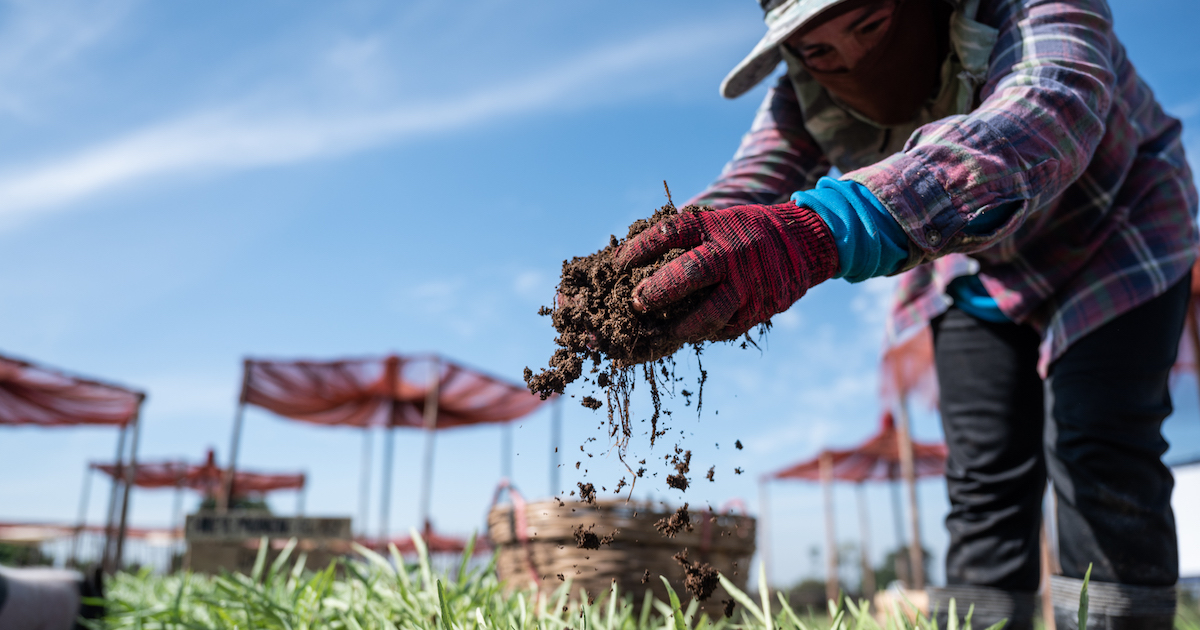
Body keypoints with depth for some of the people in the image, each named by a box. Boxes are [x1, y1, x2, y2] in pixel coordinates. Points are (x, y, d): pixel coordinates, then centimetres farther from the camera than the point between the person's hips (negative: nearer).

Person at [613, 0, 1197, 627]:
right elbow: (744, 191, -29)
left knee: (1098, 453, -16)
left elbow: (1038, 123, -55)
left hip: (1110, 243, -3)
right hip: (977, 277, 3)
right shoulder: (803, 94, -20)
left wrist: (829, 226, -73)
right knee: (983, 477, 0)